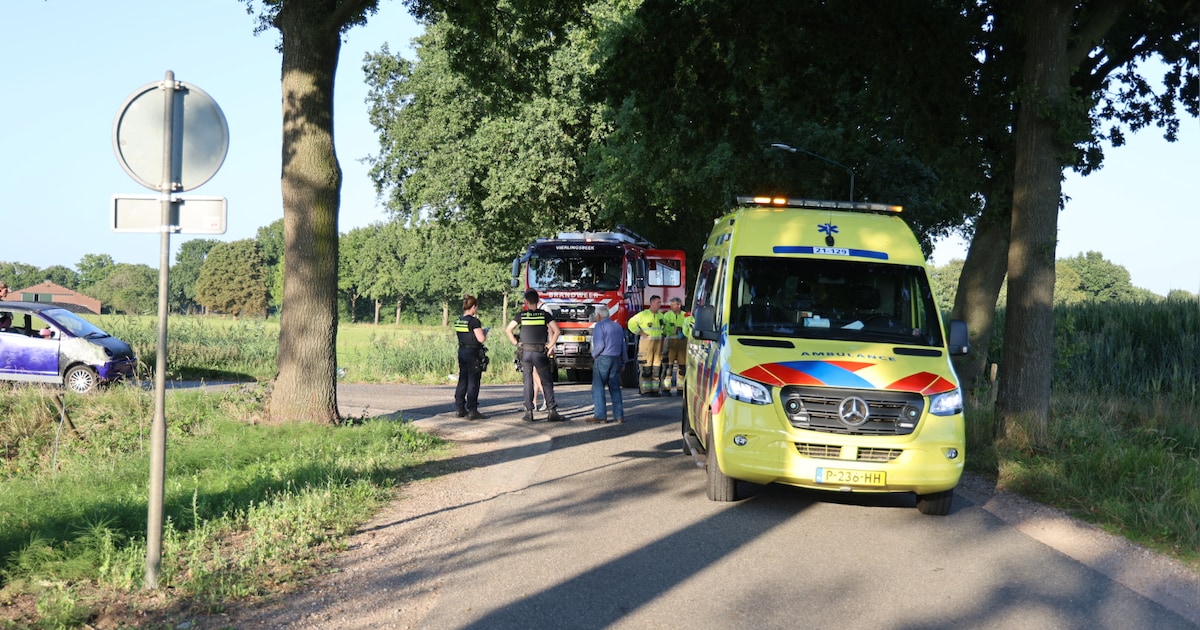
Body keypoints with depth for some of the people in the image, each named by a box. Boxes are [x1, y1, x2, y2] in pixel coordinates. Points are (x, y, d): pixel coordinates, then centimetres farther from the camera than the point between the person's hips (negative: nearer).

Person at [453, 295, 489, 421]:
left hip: (462, 352, 8)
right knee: (473, 382, -3)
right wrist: (484, 332, 2)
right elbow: (481, 339, -20)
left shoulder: (458, 321, 7)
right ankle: (472, 411, -2)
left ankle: (460, 408, 17)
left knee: (462, 380, 14)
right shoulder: (474, 321, -16)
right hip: (473, 353, -8)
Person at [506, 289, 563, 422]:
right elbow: (556, 331, -7)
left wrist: (516, 344, 6)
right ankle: (552, 412, -1)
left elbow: (507, 330, 0)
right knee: (547, 382, 4)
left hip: (525, 352, 1)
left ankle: (529, 412, 5)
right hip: (540, 353, -1)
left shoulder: (521, 315, 1)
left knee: (528, 382, 8)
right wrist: (550, 346, 1)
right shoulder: (545, 314, 0)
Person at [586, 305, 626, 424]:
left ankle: (600, 415, -7)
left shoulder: (599, 326, -6)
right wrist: (623, 362, 22)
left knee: (598, 387, -3)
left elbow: (599, 344, -16)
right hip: (616, 360, 7)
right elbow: (623, 346, 17)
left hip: (603, 359, -7)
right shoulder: (618, 326, 16)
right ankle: (619, 416, 4)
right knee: (615, 388, 8)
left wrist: (594, 355, -1)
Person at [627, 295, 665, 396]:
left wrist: (661, 334, 15)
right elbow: (631, 323, -5)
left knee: (656, 367, 3)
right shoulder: (643, 314, -5)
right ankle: (645, 390, -5)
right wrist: (640, 333, -7)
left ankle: (654, 389, 8)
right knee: (646, 367, -8)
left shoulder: (660, 315, 14)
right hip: (646, 343, -6)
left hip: (658, 343, 6)